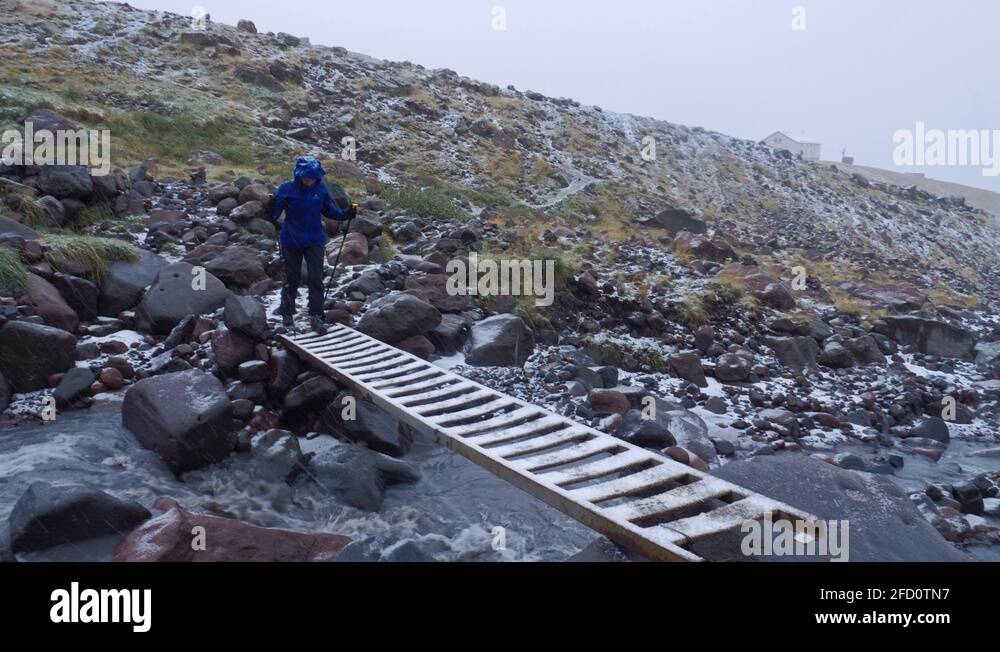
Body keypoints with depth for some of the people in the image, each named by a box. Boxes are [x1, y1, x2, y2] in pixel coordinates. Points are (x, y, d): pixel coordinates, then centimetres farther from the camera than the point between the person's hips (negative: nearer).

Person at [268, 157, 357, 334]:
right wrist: (270, 211, -36)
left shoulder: (321, 188, -5)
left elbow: (331, 211, 4)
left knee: (316, 278, -4)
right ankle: (287, 313, 28)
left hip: (315, 241, 2)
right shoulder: (286, 189, -13)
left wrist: (347, 214, -11)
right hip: (291, 241, -1)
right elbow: (275, 213, -14)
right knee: (292, 279, 10)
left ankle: (316, 316, 6)